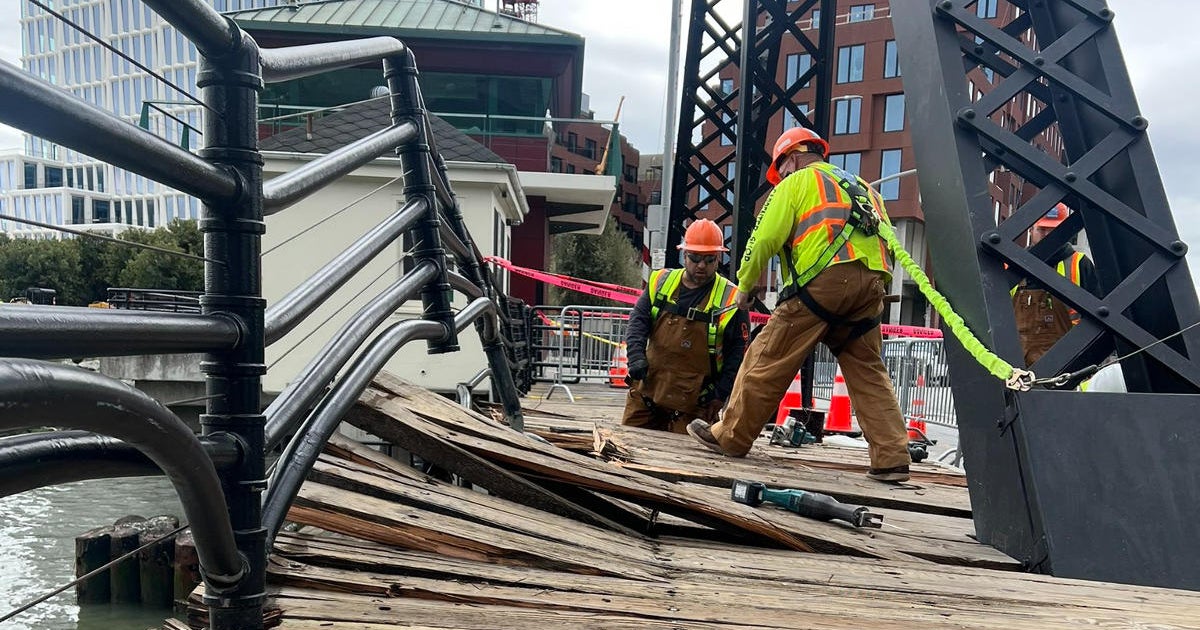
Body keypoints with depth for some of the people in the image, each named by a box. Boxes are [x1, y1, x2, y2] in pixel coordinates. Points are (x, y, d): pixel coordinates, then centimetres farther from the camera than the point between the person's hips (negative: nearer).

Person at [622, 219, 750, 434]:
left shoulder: (730, 300, -5)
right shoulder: (661, 282, 5)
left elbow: (739, 352, -3)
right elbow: (639, 320, 5)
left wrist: (720, 394, -8)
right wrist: (636, 356, -12)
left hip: (693, 400, -3)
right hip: (647, 389, 4)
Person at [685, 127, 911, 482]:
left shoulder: (796, 181, 14)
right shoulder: (863, 188, 34)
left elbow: (764, 239, 2)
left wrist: (744, 286, 13)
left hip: (824, 278, -6)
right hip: (872, 282, 7)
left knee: (769, 359, 0)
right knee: (868, 372, 10)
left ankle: (730, 437, 8)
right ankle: (892, 458, 3)